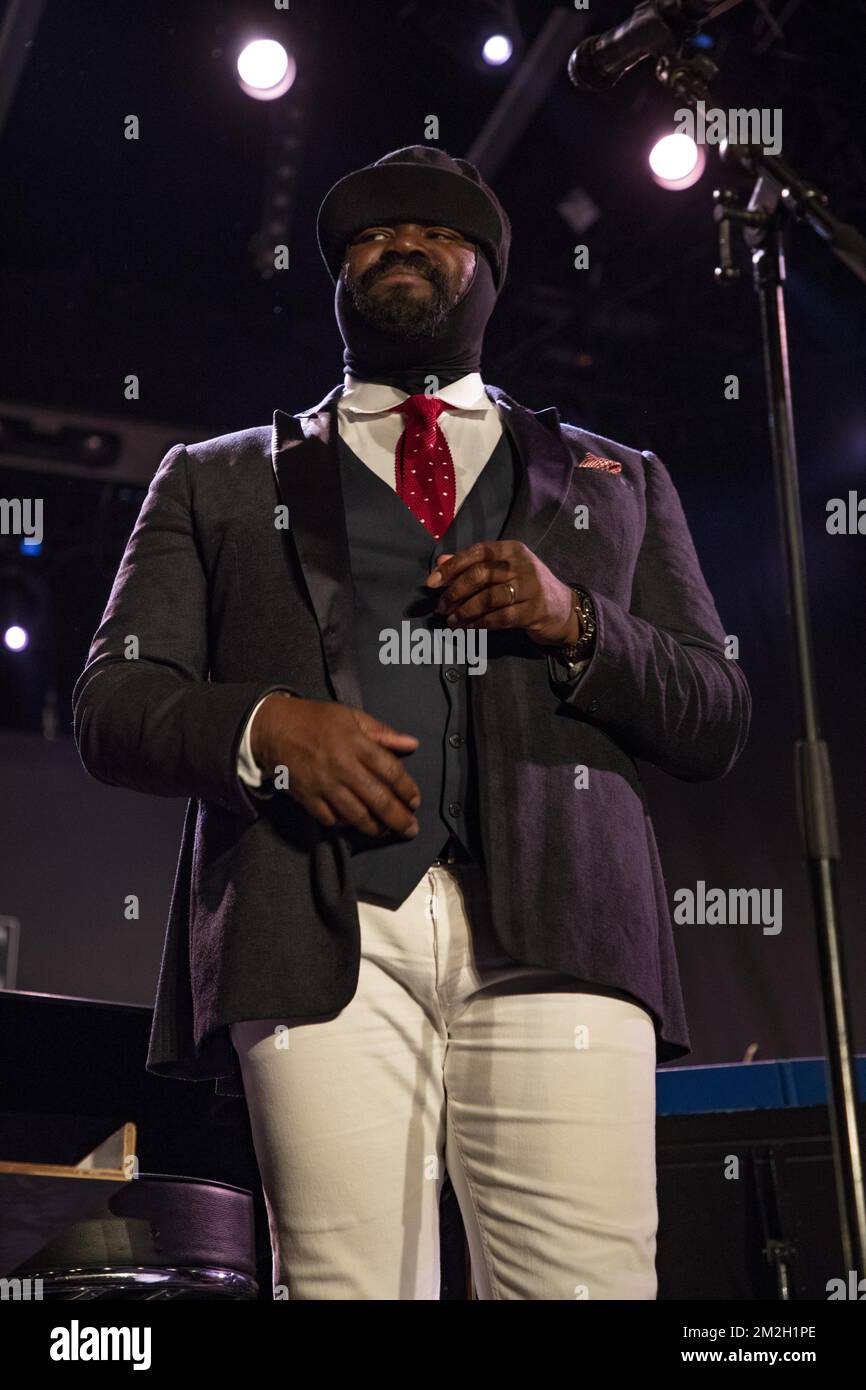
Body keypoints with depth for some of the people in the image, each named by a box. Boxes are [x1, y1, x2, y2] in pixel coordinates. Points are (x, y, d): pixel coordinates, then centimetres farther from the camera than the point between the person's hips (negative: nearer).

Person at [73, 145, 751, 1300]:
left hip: (553, 932, 1)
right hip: (318, 935, 0)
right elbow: (112, 705, 14)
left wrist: (577, 622, -1)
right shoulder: (216, 481, 24)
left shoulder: (618, 482, 26)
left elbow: (717, 726, 19)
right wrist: (263, 724, -7)